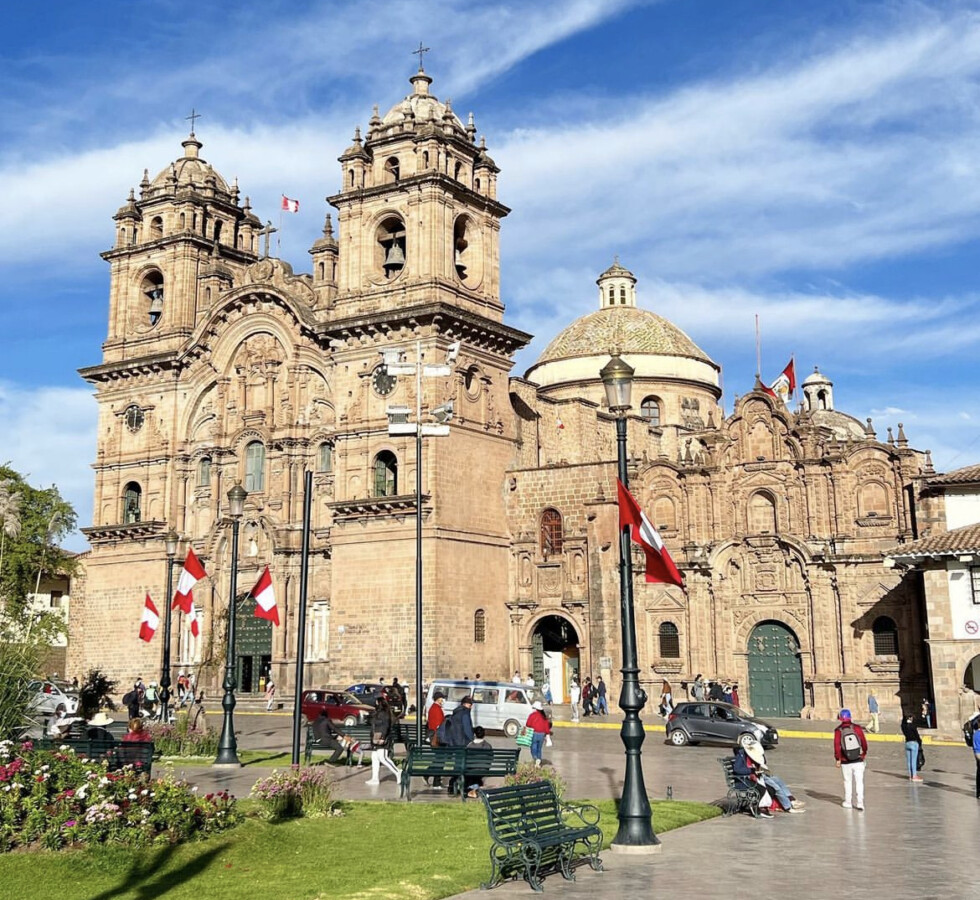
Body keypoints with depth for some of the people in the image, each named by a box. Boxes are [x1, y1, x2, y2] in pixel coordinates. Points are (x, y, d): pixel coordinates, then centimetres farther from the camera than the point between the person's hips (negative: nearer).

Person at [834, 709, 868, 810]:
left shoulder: (838, 731, -9)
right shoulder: (857, 728, -7)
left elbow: (837, 745, -10)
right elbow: (864, 742, -1)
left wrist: (838, 759, 0)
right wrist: (864, 753, 17)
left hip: (845, 762, 0)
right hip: (858, 760, 0)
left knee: (847, 781, 14)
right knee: (859, 781, 5)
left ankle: (847, 802, 22)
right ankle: (860, 803, 0)